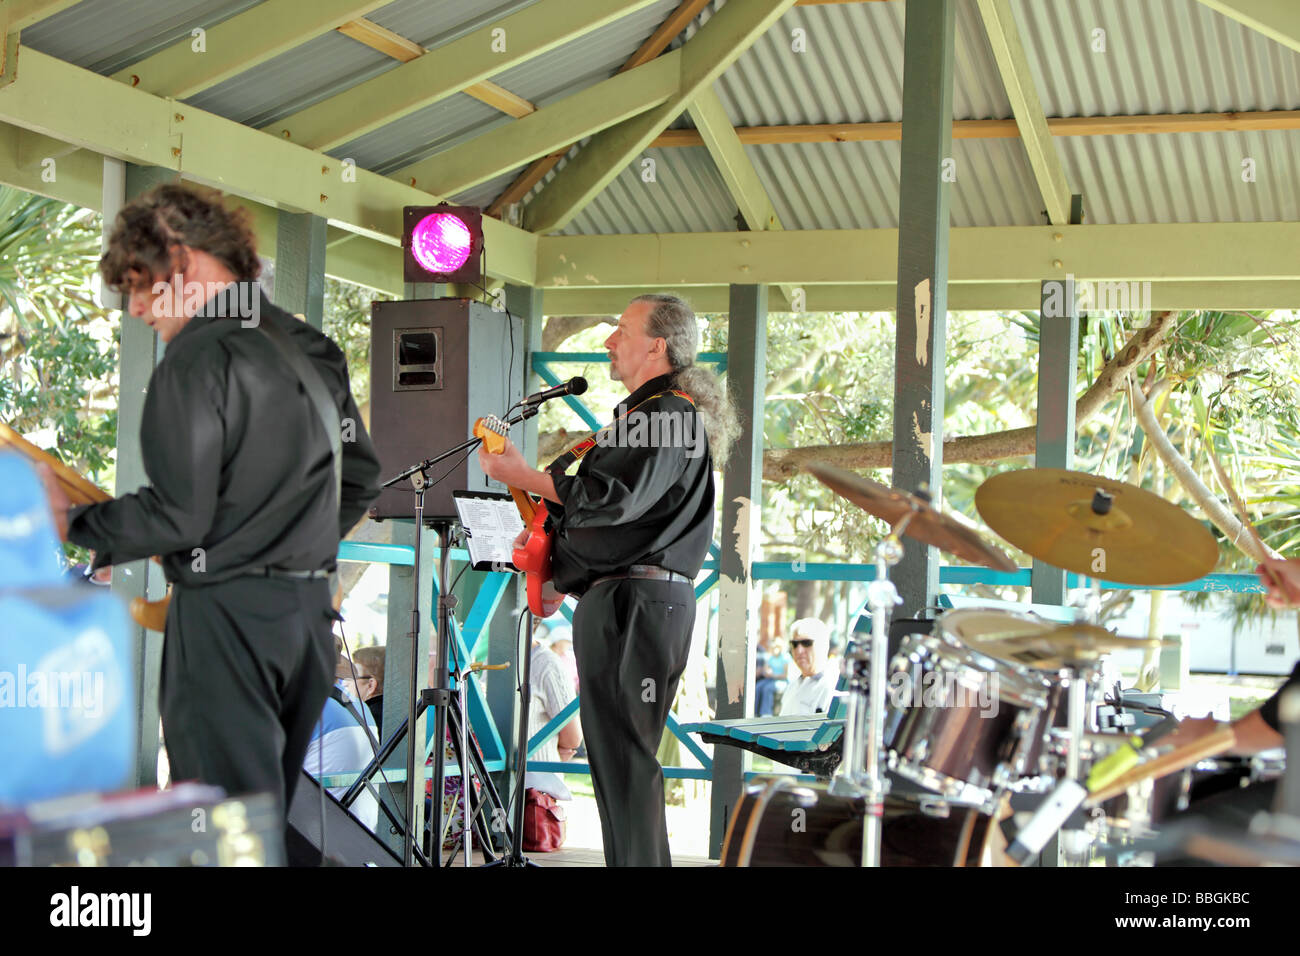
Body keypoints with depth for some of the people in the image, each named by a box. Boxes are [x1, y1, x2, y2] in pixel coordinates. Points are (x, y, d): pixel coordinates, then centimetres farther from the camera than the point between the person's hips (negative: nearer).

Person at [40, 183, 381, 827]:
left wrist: (70, 521, -6)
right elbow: (362, 477, 18)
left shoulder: (199, 358, -14)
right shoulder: (313, 349, 12)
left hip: (226, 612, -8)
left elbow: (178, 515, -18)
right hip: (310, 605, 8)